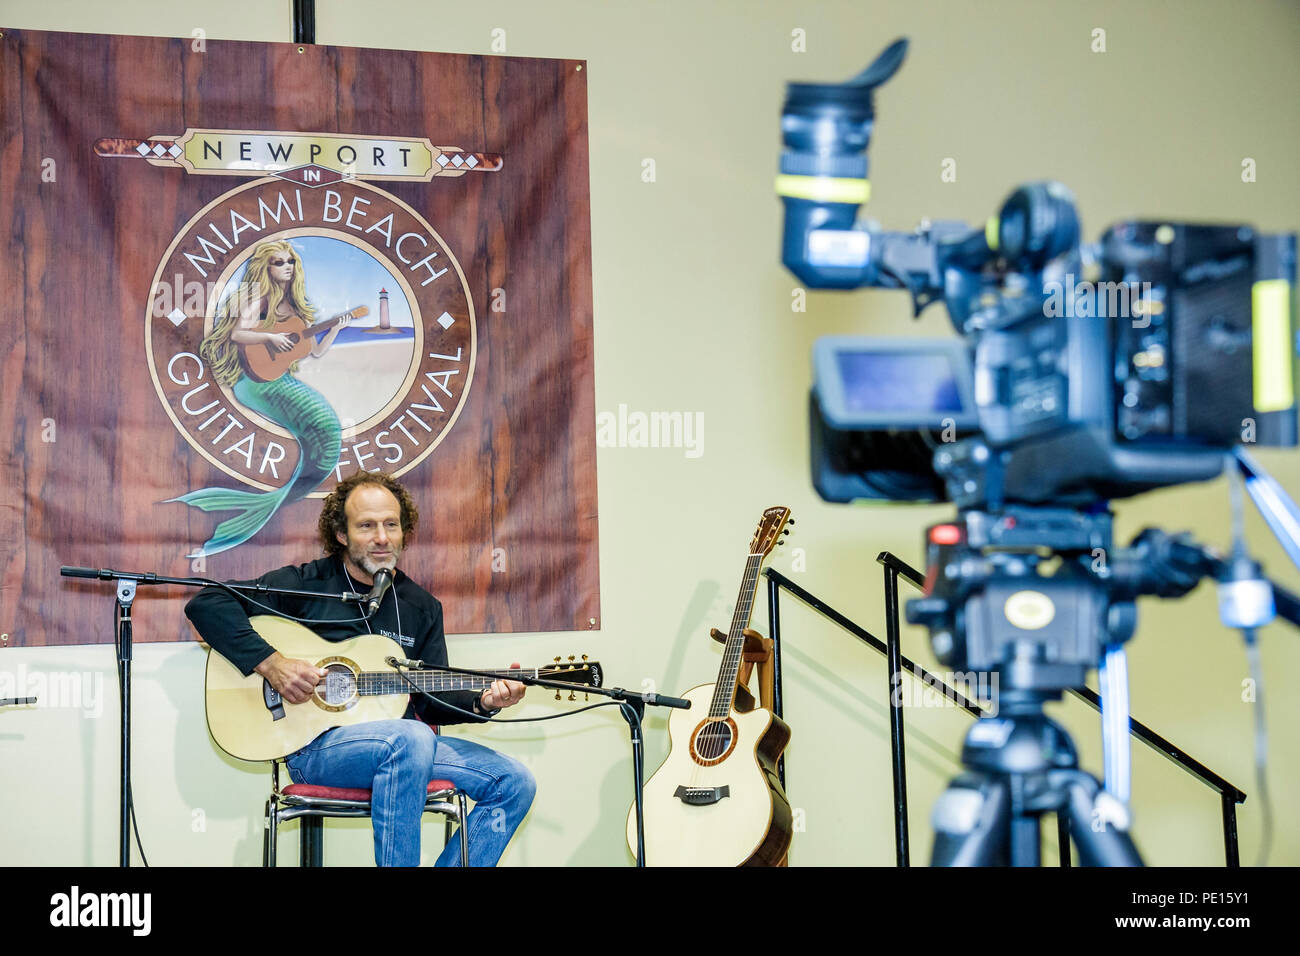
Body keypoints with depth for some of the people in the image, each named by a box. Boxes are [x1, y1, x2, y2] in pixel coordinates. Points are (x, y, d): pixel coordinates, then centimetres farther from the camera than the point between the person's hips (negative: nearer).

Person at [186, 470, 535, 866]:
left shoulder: (422, 607, 15)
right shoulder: (306, 585, -1)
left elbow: (431, 699, 16)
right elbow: (206, 604, -7)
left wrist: (482, 703, -5)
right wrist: (270, 663, -17)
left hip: (407, 742, 6)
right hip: (315, 743, -6)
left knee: (514, 782, -10)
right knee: (412, 738, -37)